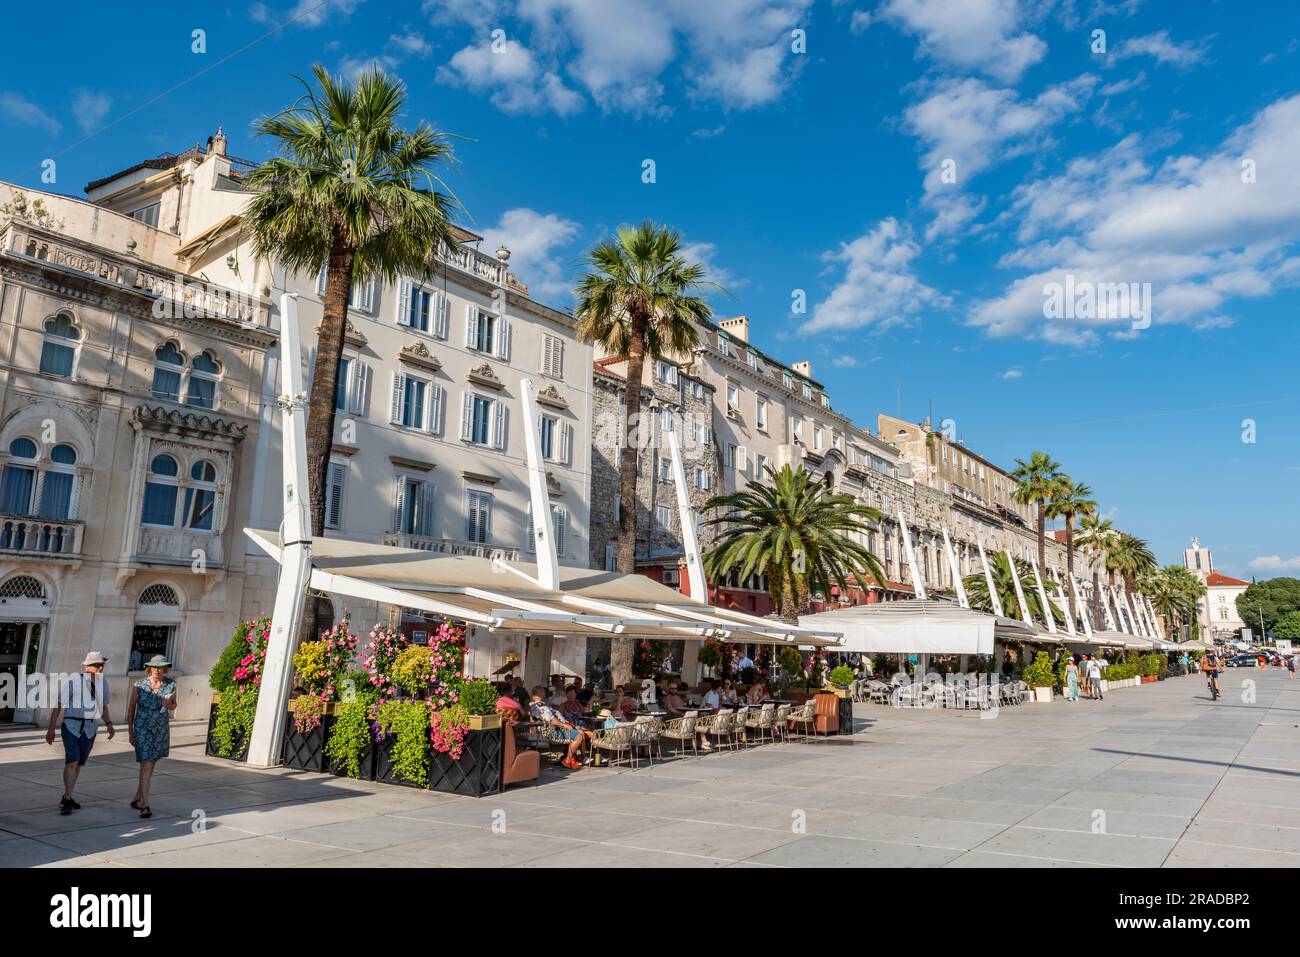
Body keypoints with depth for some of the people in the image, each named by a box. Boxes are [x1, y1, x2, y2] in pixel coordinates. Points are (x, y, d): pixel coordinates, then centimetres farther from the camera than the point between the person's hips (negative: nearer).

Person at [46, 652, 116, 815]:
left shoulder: (103, 683, 4)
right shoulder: (73, 681, -11)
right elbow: (58, 705, -6)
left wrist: (109, 724, 3)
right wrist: (51, 729, -8)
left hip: (90, 728, 5)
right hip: (71, 725, -5)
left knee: (79, 764, 11)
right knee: (72, 761, -16)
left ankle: (67, 797, 25)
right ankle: (67, 799, -10)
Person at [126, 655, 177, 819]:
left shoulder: (171, 685, -1)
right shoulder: (139, 685, -7)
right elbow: (131, 708, 1)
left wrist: (169, 704, -12)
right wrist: (130, 731, 2)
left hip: (161, 730, 3)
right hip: (143, 729, -3)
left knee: (151, 766, 14)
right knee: (146, 766, -9)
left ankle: (136, 799, 32)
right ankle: (145, 806, -6)